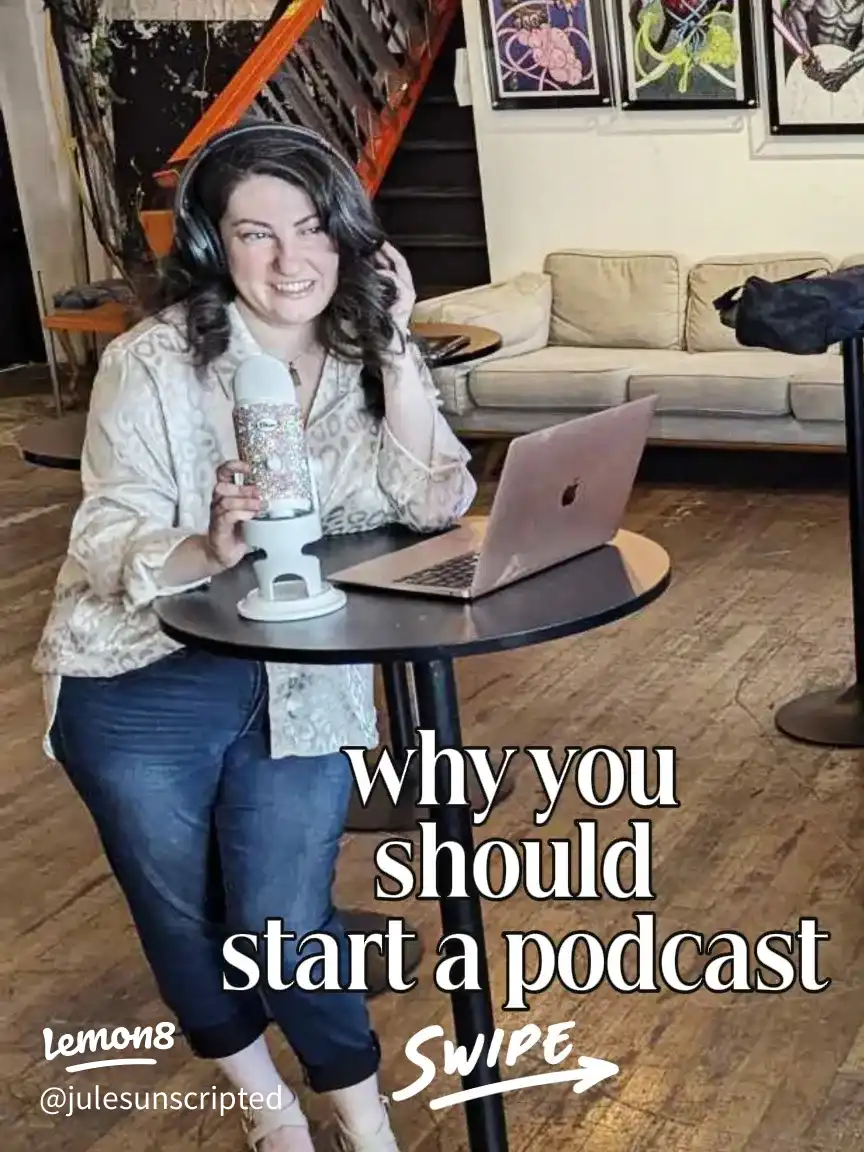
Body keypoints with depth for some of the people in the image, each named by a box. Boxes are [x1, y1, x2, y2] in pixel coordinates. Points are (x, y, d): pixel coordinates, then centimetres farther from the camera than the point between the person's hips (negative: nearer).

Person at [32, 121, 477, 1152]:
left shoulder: (363, 352, -4)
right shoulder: (151, 361, -16)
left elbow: (430, 507, -14)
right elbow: (105, 551, -18)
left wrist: (396, 349, -20)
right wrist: (207, 550, -38)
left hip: (303, 683, 1)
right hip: (140, 689, -1)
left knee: (286, 928, -1)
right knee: (182, 916, 16)